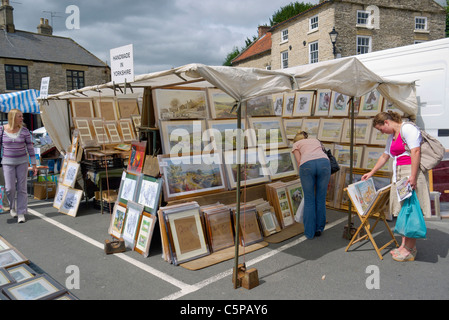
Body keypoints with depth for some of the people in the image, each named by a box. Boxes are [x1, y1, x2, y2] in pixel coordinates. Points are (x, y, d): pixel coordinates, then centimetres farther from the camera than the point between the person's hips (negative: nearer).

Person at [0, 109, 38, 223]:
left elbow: (30, 148, -1)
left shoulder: (24, 131, -5)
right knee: (10, 188, -5)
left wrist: (34, 164, -3)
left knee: (22, 188, 0)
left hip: (22, 162, 0)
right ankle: (12, 206, 26)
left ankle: (21, 213, 8)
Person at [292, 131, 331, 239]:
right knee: (321, 198, 14)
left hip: (307, 165, -2)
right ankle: (319, 229, 24)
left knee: (309, 200, 9)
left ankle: (309, 232, 15)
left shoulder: (296, 144, 29)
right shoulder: (316, 141, 38)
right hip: (324, 163, 2)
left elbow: (299, 162, 14)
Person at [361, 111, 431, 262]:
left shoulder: (407, 128, -8)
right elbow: (385, 156, 30)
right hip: (399, 174, 9)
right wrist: (371, 173, 33)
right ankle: (404, 245, 16)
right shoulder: (392, 137, 20)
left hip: (411, 172, -9)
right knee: (402, 210, 9)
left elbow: (415, 151, -17)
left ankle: (410, 249, 1)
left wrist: (413, 176, -23)